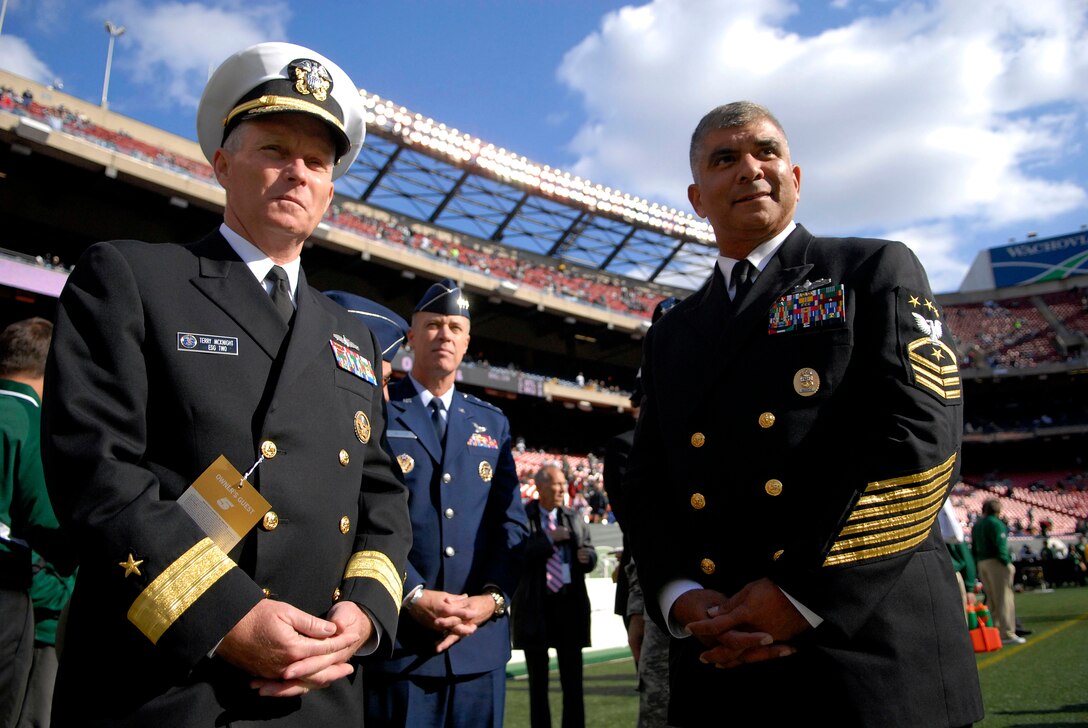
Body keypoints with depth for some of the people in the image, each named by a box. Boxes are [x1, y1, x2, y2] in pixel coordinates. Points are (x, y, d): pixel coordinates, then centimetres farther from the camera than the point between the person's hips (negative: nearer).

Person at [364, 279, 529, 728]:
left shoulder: (492, 423, 14)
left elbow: (512, 522, 9)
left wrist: (493, 597, -6)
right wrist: (413, 595, -15)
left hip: (481, 640, 4)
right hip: (399, 638, -3)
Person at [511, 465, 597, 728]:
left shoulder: (574, 519, 11)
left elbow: (590, 553, 11)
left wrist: (587, 556, -12)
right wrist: (549, 539, -18)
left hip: (570, 602, 3)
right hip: (535, 605, -3)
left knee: (573, 679, 7)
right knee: (538, 679, 10)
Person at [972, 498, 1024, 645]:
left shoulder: (976, 525, 17)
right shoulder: (995, 523, -8)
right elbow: (1000, 544, -18)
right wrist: (1007, 562, -16)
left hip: (981, 563, 8)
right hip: (995, 562, -8)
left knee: (991, 599, 14)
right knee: (1004, 598, -5)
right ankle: (1007, 633, -7)